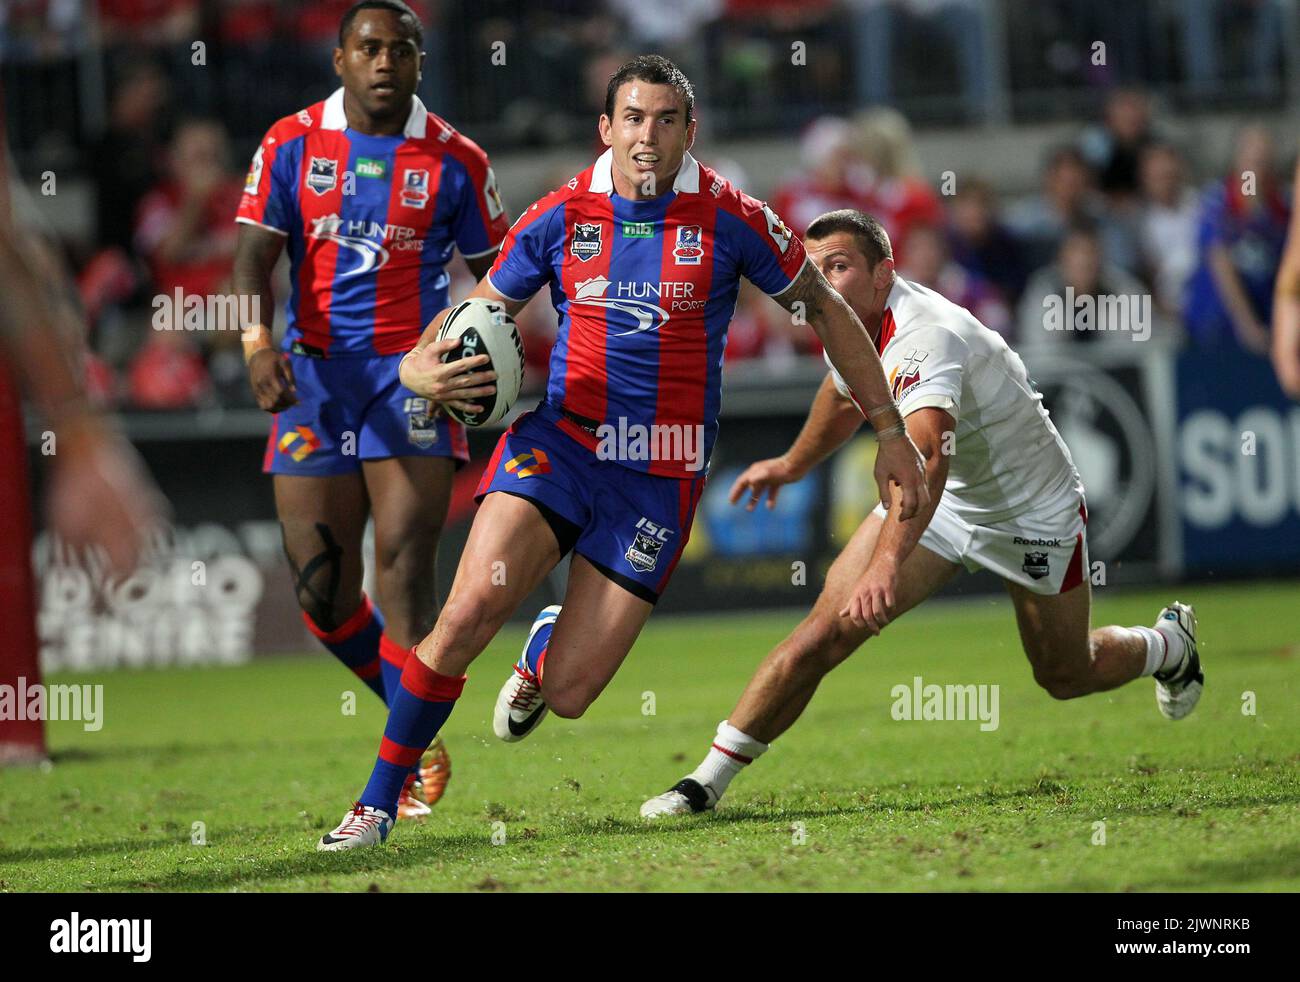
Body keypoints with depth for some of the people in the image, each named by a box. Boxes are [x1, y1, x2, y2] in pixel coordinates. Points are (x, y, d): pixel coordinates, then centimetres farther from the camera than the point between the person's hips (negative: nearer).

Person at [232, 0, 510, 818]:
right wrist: (258, 344, -19)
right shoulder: (292, 146, 4)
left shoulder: (454, 161, 2)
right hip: (315, 373, 2)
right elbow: (255, 258, -1)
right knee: (323, 594, 1)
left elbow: (492, 271, 12)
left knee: (404, 574, -13)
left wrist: (489, 355, -5)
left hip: (413, 376, -2)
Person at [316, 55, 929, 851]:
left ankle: (545, 653, 35)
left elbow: (825, 311, 7)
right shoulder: (561, 216, 0)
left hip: (660, 476, -1)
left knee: (567, 695, -6)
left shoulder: (729, 219, -5)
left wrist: (891, 433, 8)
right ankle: (378, 803, -6)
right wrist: (427, 371, -16)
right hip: (557, 441, 1)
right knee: (467, 613, -22)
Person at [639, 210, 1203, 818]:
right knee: (829, 627, -14)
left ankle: (1169, 646, 47)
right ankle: (709, 780, -12)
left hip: (1033, 513, -6)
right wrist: (791, 466, 31)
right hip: (937, 500, 6)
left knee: (1067, 676, 14)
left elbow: (928, 457, -55)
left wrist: (886, 563, -69)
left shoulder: (926, 336, -38)